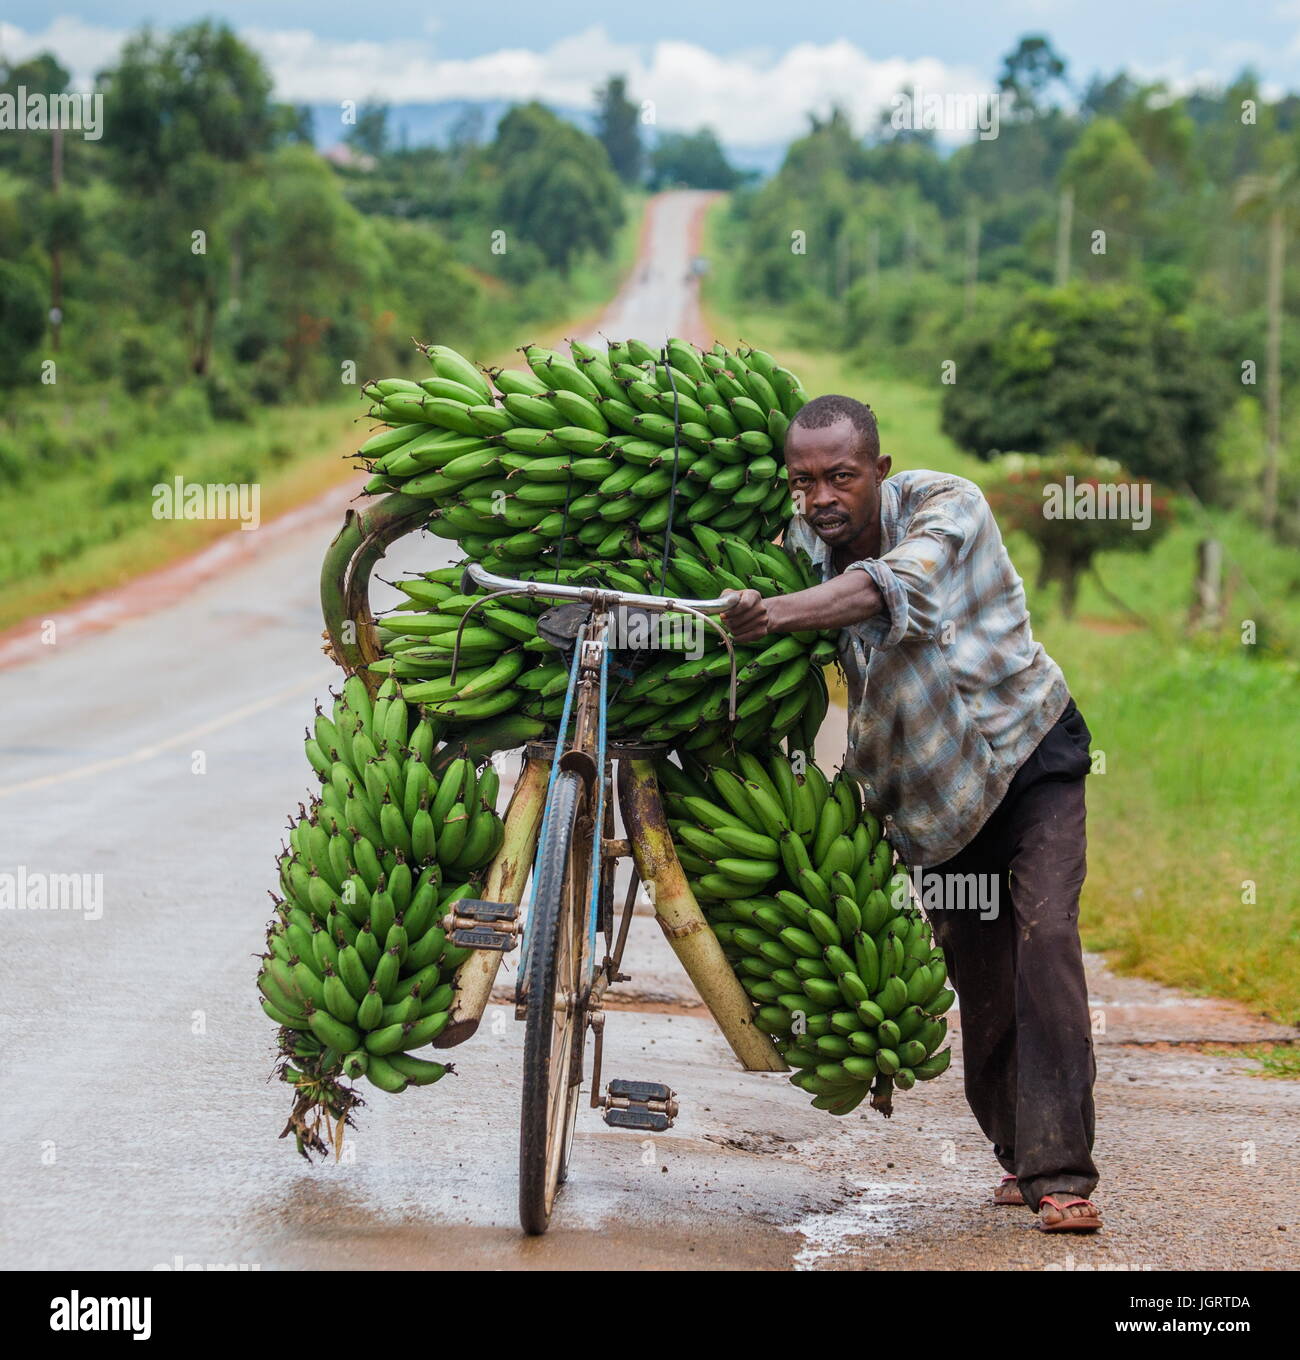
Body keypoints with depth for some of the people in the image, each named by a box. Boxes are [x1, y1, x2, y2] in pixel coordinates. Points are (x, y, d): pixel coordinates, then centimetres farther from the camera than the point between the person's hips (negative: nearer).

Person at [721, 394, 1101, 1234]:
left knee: (1043, 938, -19)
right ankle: (1019, 1154, 20)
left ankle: (1062, 1172, -21)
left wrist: (780, 613, -61)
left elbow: (897, 586, -45)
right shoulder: (800, 545, -9)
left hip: (1028, 751, -5)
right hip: (927, 783, 5)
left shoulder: (948, 505, -24)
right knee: (978, 978, 3)